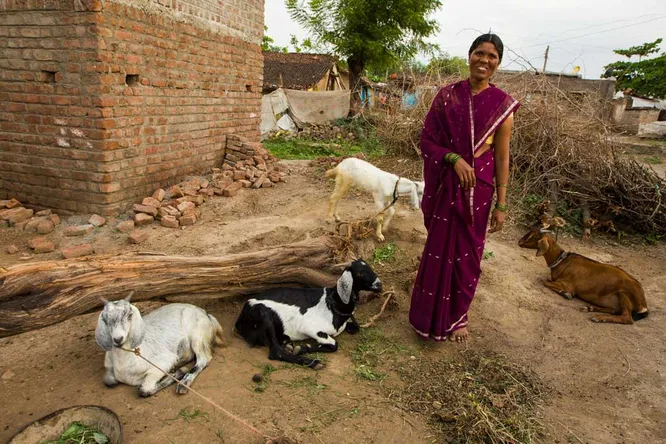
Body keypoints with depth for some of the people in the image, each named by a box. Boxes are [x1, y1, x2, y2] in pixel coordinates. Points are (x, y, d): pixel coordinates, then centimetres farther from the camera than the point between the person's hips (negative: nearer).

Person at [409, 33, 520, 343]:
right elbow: (427, 140, -1)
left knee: (467, 252, 9)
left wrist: (501, 204, -1)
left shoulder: (502, 104, -2)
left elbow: (502, 158, 0)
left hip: (478, 189, 0)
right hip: (445, 185, 0)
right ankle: (431, 315, 28)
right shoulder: (447, 95, -1)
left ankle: (457, 316, 30)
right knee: (439, 248, 8)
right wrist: (455, 158, -19)